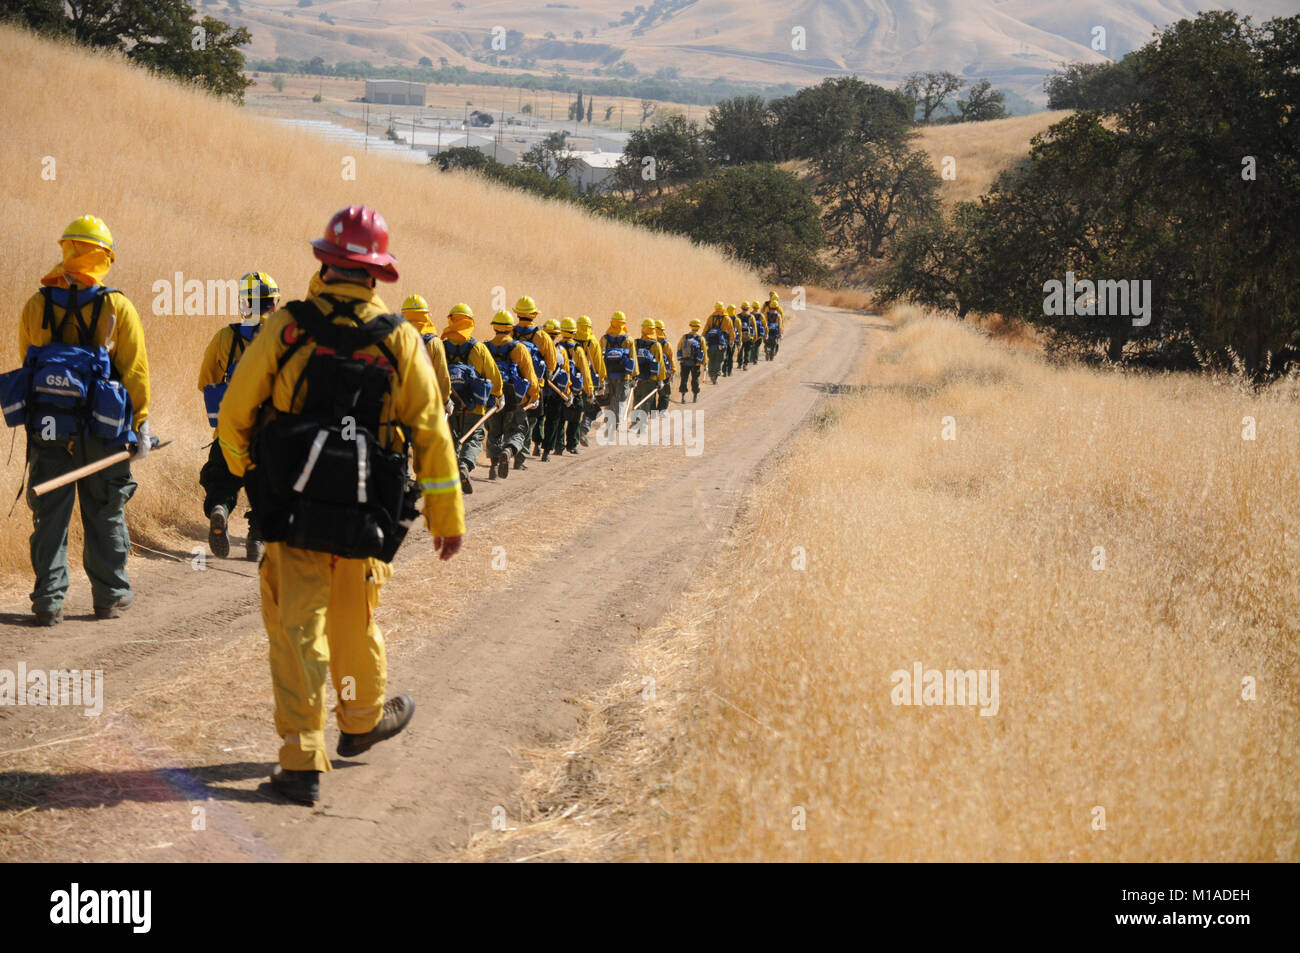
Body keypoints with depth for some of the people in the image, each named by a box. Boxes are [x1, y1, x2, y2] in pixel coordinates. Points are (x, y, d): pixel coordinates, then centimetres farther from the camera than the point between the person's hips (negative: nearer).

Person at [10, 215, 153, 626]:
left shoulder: (35, 306, 3)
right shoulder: (117, 308, -7)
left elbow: (27, 365, 10)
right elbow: (135, 372, -5)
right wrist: (140, 425, 2)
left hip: (44, 427, 2)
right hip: (100, 431, -2)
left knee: (49, 512, 8)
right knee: (104, 514, 10)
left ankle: (48, 599, 7)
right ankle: (110, 595, 18)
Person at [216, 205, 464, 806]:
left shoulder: (285, 328, -5)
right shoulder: (400, 340, -2)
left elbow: (235, 412, -2)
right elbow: (430, 432, 0)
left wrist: (243, 470, 18)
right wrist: (446, 518, 7)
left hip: (293, 508, -1)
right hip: (365, 515, 1)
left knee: (297, 626, 2)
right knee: (354, 620, 20)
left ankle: (302, 761, -3)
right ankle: (362, 721, 41)